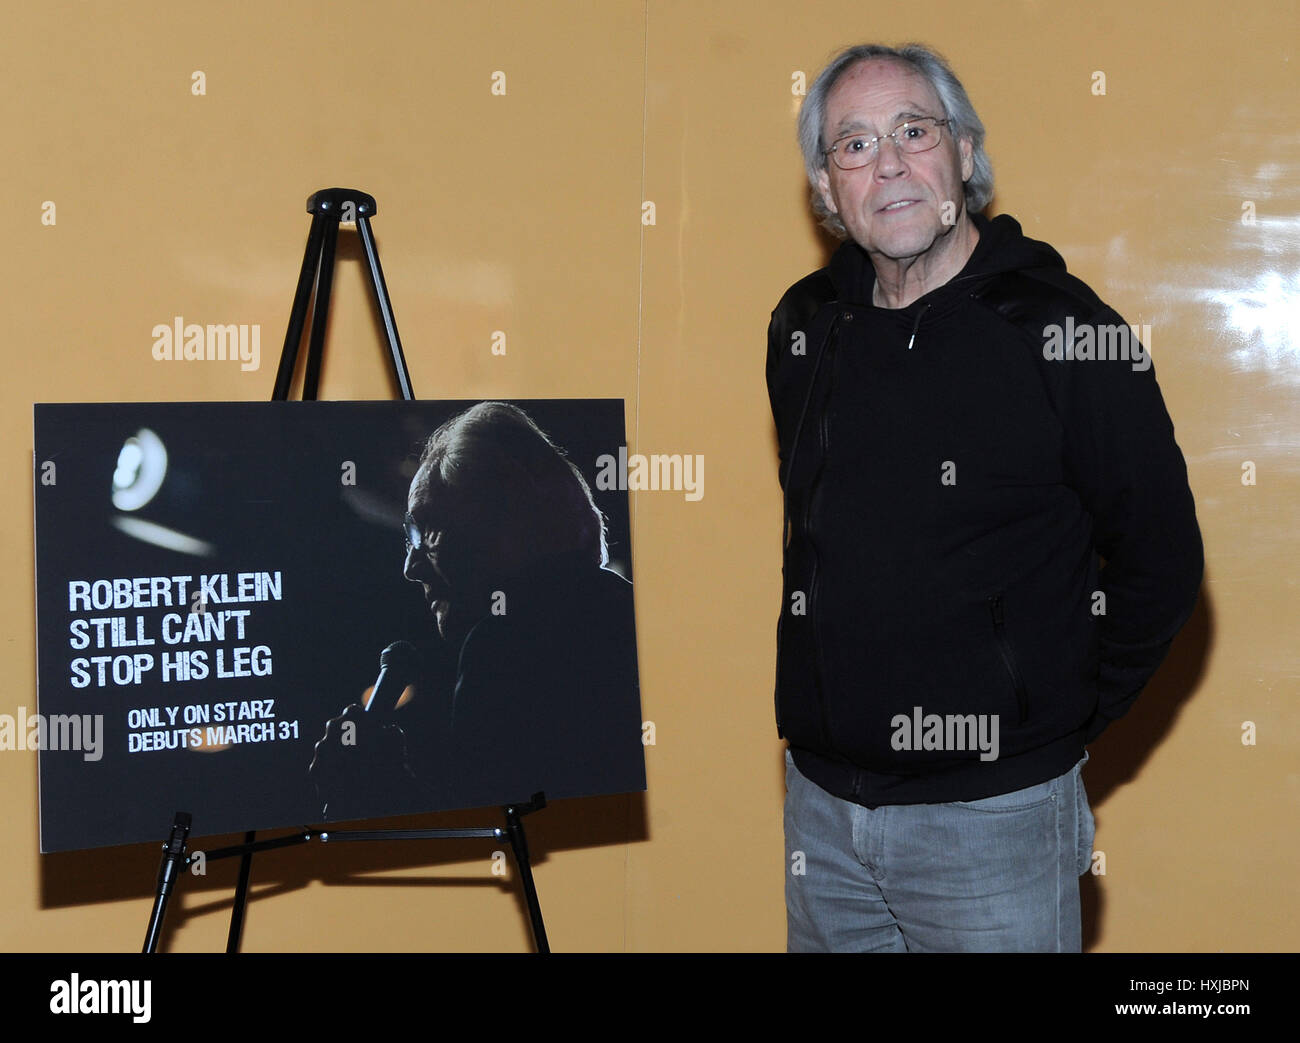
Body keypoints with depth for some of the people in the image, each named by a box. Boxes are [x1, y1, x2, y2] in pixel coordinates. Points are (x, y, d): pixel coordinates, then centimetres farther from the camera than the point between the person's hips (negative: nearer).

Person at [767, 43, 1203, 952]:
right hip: (820, 802, 5)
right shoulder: (804, 326, 5)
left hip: (992, 812, -5)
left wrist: (1061, 722, -3)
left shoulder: (1061, 330, -11)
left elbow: (1163, 562, -6)